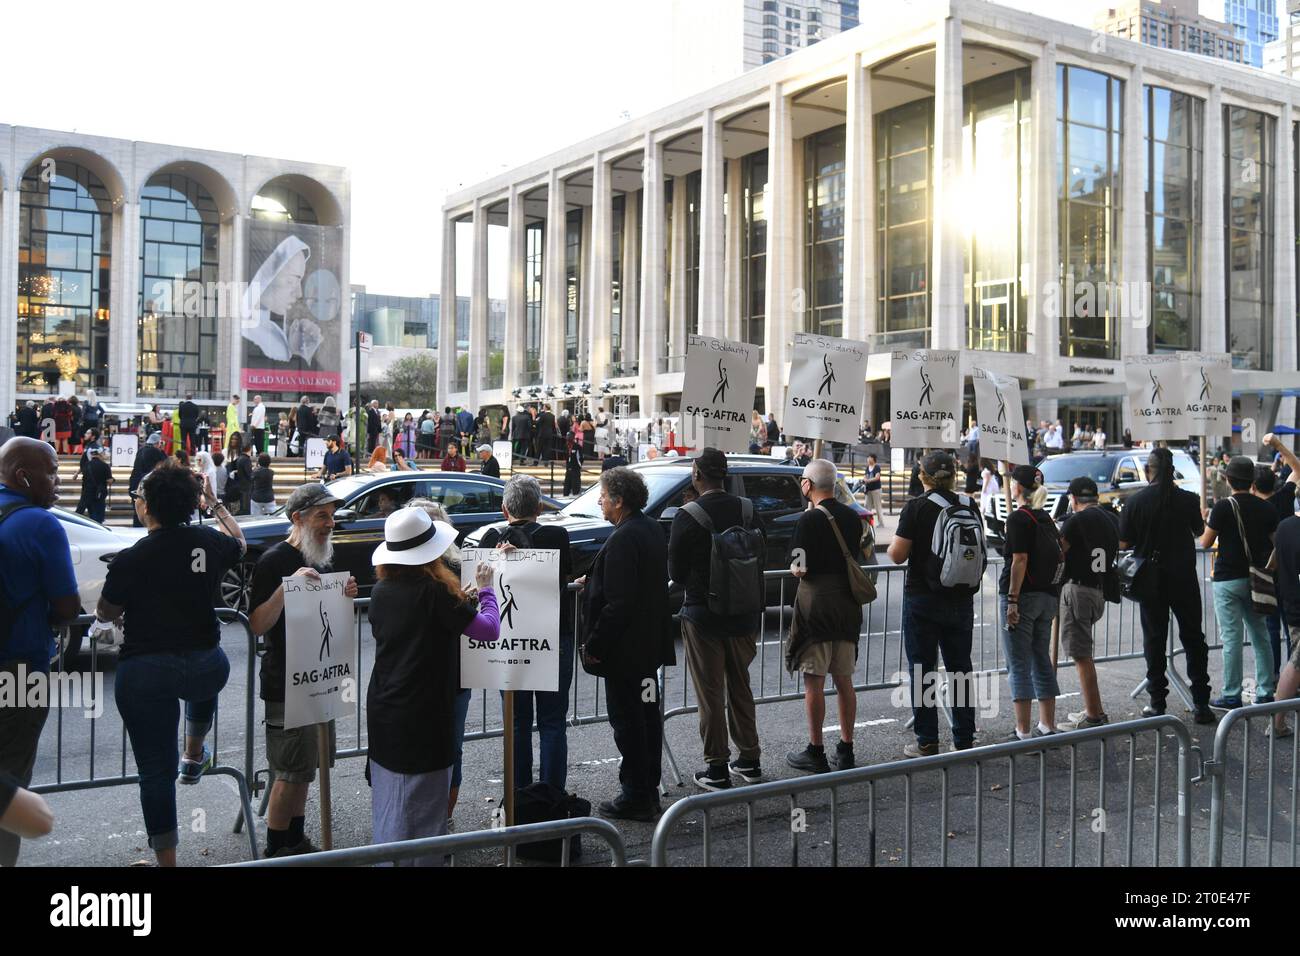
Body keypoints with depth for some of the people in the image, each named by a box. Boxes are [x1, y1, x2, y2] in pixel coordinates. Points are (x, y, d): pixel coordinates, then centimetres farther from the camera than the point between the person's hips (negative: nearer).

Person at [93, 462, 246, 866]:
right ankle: (193, 757, 50)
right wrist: (215, 504, 32)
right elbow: (240, 543, 22)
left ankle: (166, 859, 15)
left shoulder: (131, 559, -16)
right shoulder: (212, 542, -4)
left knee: (155, 769, 8)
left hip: (145, 673, -3)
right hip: (205, 667, 4)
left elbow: (105, 615, 0)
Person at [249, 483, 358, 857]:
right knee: (291, 771, 0)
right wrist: (286, 585, -32)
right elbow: (257, 626, -20)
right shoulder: (274, 560, -15)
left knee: (305, 768, 16)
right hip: (286, 683, -8)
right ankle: (277, 851, 13)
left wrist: (344, 595, -1)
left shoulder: (322, 558, 11)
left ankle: (296, 840, 28)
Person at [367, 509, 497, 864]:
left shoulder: (381, 590, 1)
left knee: (388, 813, 18)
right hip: (423, 716, -7)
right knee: (422, 813, 4)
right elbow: (489, 629, -13)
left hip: (383, 714, 7)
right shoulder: (435, 590, -18)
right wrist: (485, 588, 3)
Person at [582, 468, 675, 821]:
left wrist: (594, 645, -18)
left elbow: (618, 603, -25)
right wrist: (593, 582, 18)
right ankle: (649, 789, 28)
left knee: (627, 721, -1)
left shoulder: (623, 540, -22)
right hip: (650, 643, 10)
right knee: (647, 715, 17)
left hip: (624, 648, -10)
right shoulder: (651, 528, 8)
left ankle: (635, 797, 7)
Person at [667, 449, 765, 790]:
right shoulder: (747, 510, 0)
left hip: (703, 616, -5)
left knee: (710, 694, 4)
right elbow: (760, 560, 5)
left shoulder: (688, 516, -14)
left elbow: (675, 570, -9)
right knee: (740, 688, 18)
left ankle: (717, 768, 9)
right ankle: (749, 761, 26)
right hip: (743, 615, 5)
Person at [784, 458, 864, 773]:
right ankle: (846, 751, 18)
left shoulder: (809, 519, -13)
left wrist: (795, 568, 5)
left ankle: (815, 753, 7)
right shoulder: (852, 517, 8)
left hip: (816, 607, -7)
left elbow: (800, 569, -16)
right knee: (844, 681, 12)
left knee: (813, 682, 1)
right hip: (848, 606, 7)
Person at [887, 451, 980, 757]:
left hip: (922, 599, -4)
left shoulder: (916, 508, -13)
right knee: (960, 669, 13)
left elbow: (897, 555, -15)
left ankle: (927, 743, 6)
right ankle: (964, 740, 18)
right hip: (961, 600, 5)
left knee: (923, 670, 4)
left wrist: (894, 541, 5)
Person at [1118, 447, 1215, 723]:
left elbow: (1123, 544, -6)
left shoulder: (1134, 502, -10)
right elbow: (1199, 530, 11)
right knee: (1193, 638, 10)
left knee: (1154, 639, 7)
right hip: (1184, 578, 1)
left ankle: (1157, 704, 10)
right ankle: (1201, 704, 9)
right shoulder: (1188, 500, -7)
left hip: (1151, 580, -1)